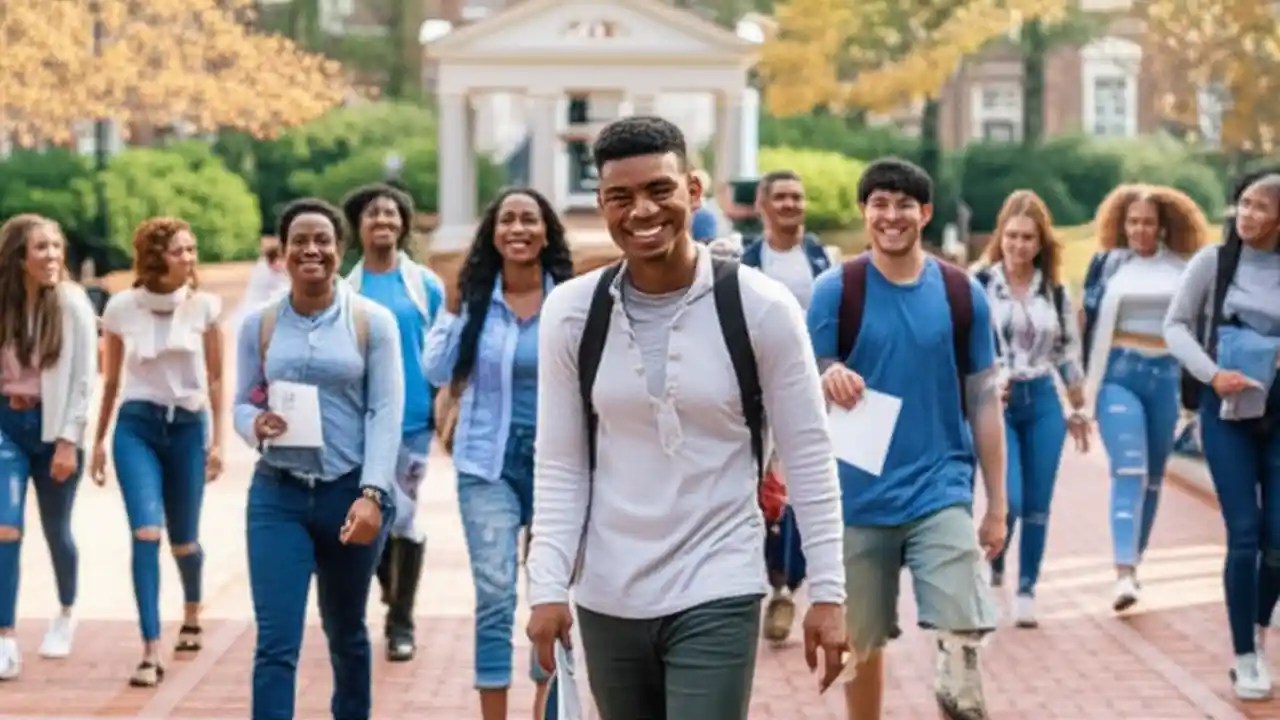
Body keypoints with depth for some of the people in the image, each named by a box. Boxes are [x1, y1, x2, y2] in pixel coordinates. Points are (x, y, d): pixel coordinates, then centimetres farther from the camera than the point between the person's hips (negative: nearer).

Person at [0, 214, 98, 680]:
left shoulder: (71, 303, -9)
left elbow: (84, 378, -9)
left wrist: (69, 440, -13)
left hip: (53, 425, -1)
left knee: (56, 531, 12)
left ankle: (66, 616, 39)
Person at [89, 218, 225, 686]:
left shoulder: (204, 306, -4)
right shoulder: (121, 308, -3)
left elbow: (215, 378, 3)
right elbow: (111, 381, 9)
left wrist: (217, 440, 0)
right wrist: (98, 440, 12)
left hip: (187, 427, 1)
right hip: (136, 426, -1)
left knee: (182, 540, 11)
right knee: (146, 533, -17)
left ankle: (191, 614, 44)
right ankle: (151, 653, -18)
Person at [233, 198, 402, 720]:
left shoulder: (372, 322, -1)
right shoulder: (259, 325, 5)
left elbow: (386, 413, -6)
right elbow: (241, 403, 9)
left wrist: (372, 494, -16)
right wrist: (255, 424, -16)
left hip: (351, 492, 0)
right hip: (277, 495, 1)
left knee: (346, 631, 18)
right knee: (276, 642, -9)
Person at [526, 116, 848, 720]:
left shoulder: (760, 308, -8)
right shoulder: (571, 313, -1)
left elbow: (809, 457, -4)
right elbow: (560, 466, 2)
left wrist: (827, 591, -7)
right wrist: (547, 587, -8)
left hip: (717, 594, -3)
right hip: (607, 598, 3)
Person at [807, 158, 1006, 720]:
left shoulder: (963, 294, 2)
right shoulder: (835, 289, -2)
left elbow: (984, 401, 6)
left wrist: (997, 504, 6)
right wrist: (829, 378, -27)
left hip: (941, 490, 0)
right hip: (860, 497, 0)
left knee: (961, 633, -14)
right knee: (863, 643, 11)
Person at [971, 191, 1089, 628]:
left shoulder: (1054, 290, 7)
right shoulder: (979, 285, -7)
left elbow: (1068, 352, 13)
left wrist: (1078, 412, 15)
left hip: (1043, 401, 4)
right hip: (997, 404, -4)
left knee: (1037, 505, 4)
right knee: (1009, 499, -12)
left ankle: (1026, 590, 16)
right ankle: (994, 563, 20)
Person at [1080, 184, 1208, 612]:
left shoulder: (1183, 268, 7)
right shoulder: (1107, 263, 3)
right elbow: (1088, 322, 6)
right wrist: (1084, 384, 3)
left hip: (1166, 375, 3)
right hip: (1118, 373, -3)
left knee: (1153, 476, 10)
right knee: (1129, 471, -15)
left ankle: (1133, 563, 24)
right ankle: (1125, 575, -23)